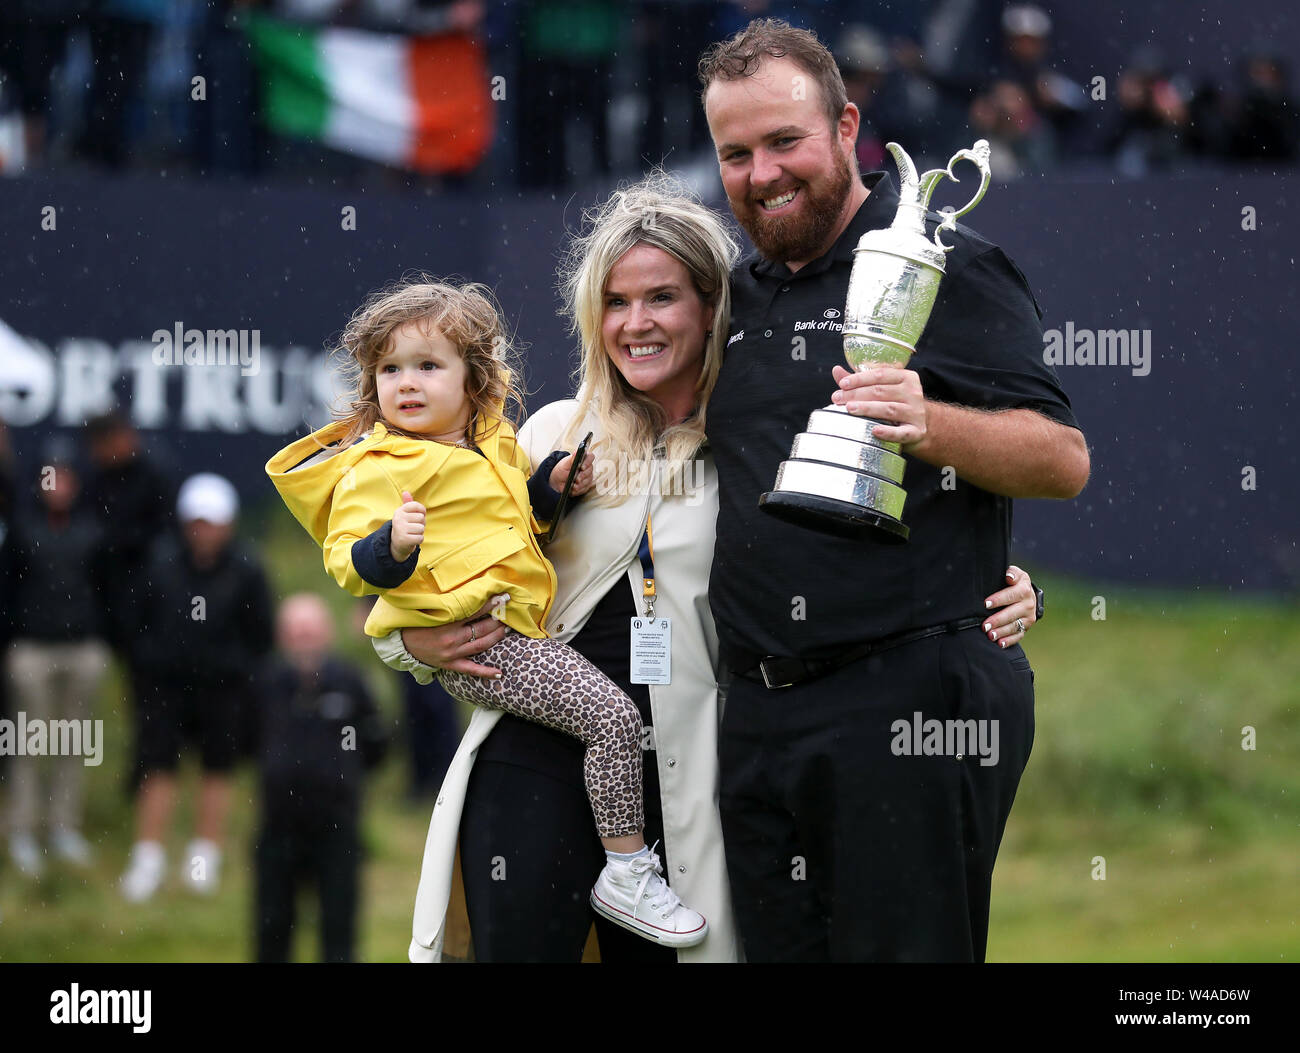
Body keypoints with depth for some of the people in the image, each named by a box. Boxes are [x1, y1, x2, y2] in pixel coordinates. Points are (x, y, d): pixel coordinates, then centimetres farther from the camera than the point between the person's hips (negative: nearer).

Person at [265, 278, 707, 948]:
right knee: (613, 716, -21)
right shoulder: (381, 468, -13)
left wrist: (552, 483, 9)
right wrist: (391, 545, -38)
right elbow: (347, 561, -18)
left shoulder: (492, 443, 12)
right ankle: (627, 874, -13)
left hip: (517, 623, 10)